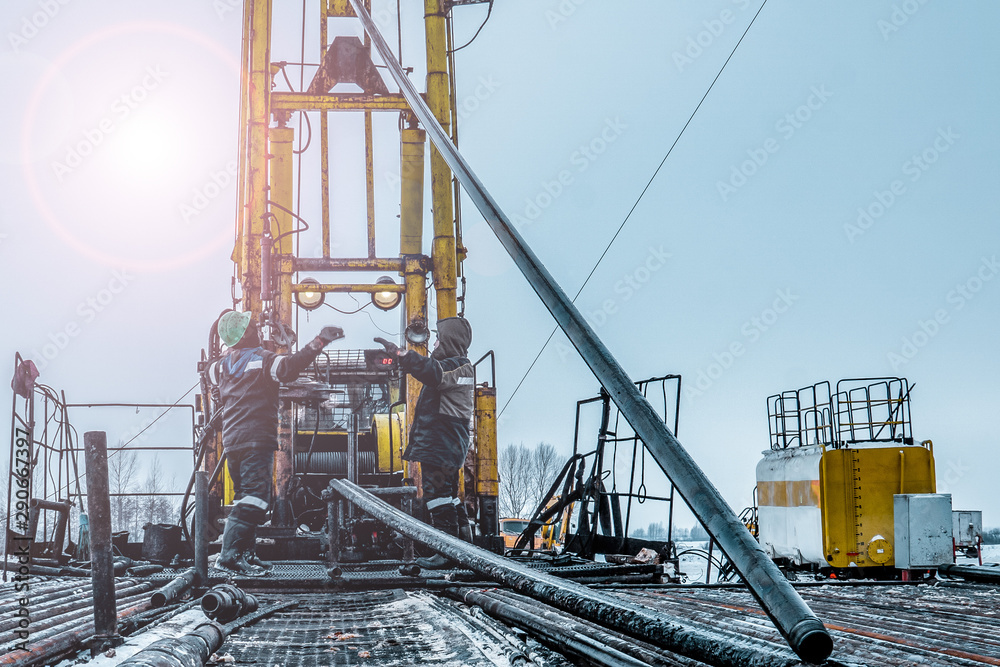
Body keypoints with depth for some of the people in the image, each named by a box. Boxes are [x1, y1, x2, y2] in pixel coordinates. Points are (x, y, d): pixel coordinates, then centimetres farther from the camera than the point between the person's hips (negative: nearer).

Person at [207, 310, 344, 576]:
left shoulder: (222, 365, 12)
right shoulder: (261, 359, -8)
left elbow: (210, 374, 35)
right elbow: (290, 366, -25)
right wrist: (319, 342, -26)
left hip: (231, 441, 8)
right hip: (257, 439, -8)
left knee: (246, 497, 16)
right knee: (255, 498, -12)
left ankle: (247, 554, 16)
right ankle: (229, 555, -22)